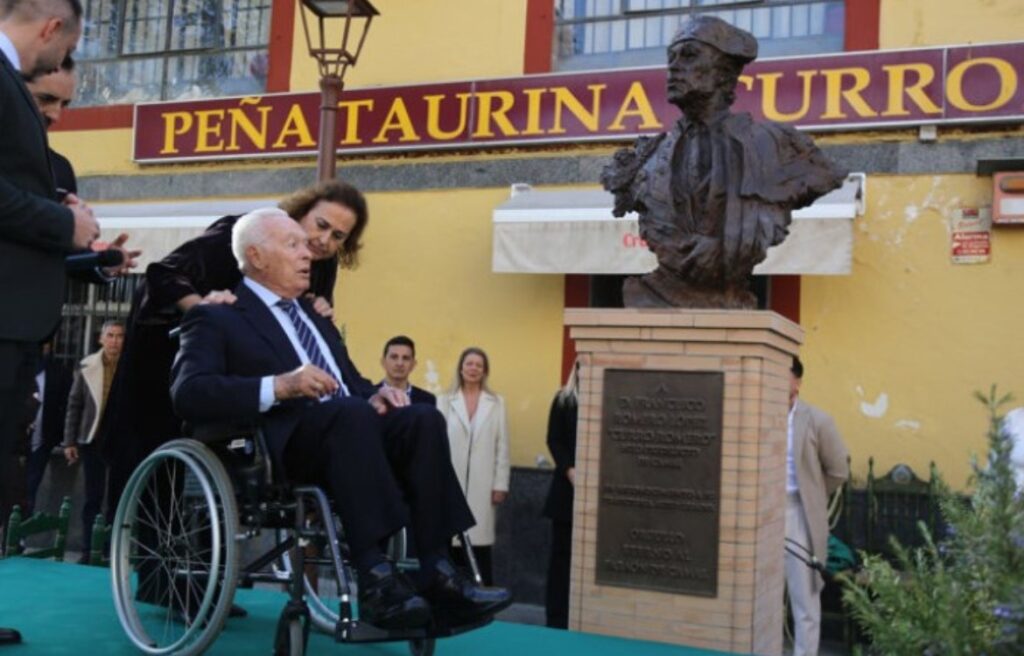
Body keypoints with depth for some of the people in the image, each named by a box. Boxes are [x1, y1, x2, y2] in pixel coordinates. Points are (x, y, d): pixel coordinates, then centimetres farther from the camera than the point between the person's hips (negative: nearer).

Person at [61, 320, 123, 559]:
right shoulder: (87, 366, 3)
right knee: (93, 498, 7)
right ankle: (88, 551, 14)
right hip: (93, 439, 2)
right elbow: (74, 404, 6)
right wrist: (70, 441, 4)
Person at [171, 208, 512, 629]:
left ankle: (437, 575, -27)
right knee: (353, 414, -36)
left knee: (421, 418, -23)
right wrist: (279, 387, -23)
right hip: (279, 444, -6)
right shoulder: (217, 318, 7)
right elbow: (188, 393, -10)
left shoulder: (314, 314, 29)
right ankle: (375, 578, -39)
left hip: (349, 428, 6)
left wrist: (373, 395, 0)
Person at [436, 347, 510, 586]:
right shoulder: (445, 401, 6)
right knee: (452, 542, 2)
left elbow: (502, 447, 6)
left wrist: (501, 484, 1)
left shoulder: (496, 403, 8)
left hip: (482, 485, 0)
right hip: (451, 483, 0)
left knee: (480, 543, -2)